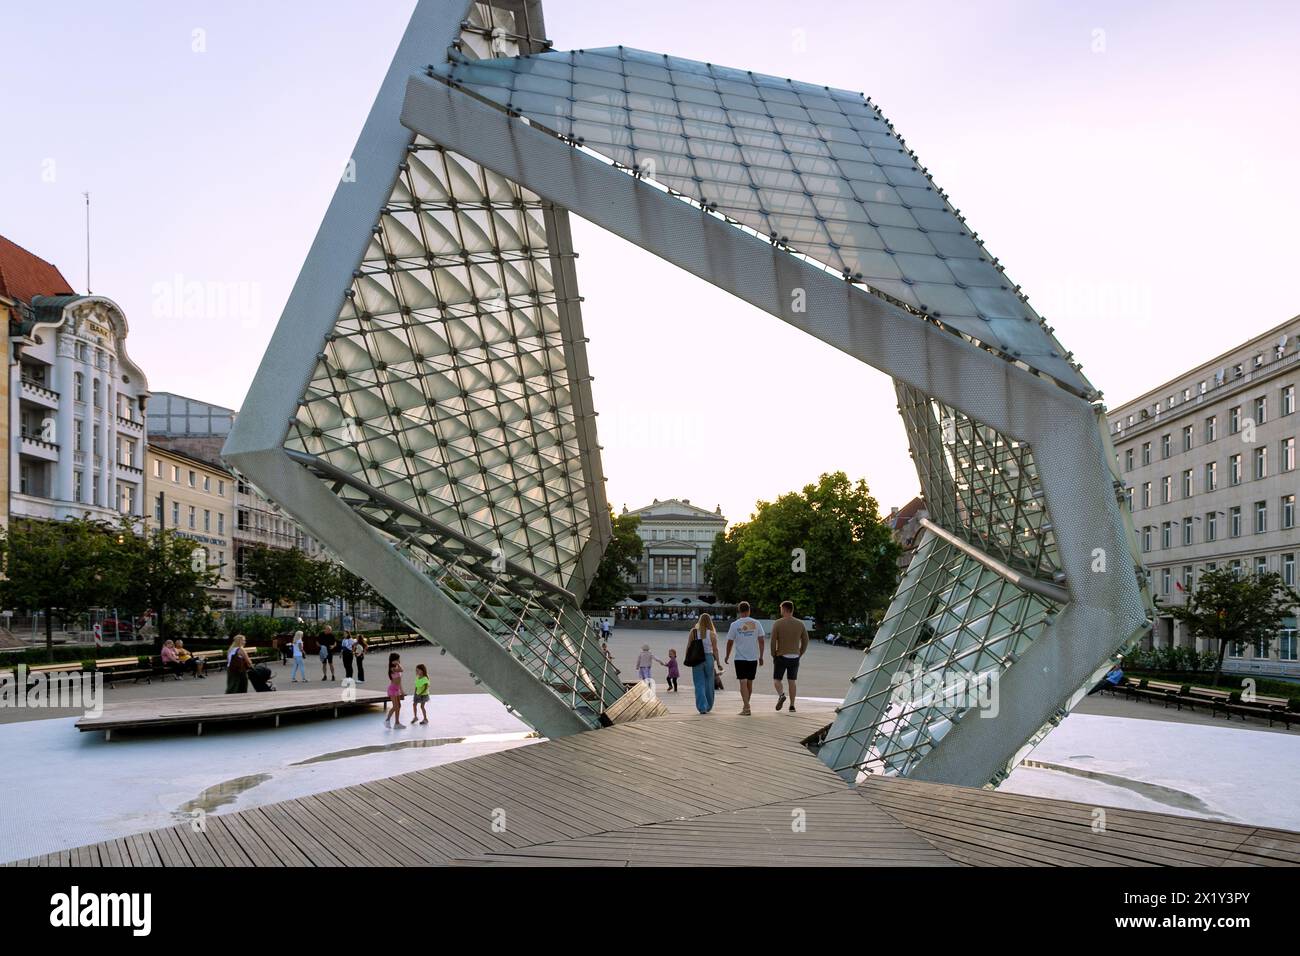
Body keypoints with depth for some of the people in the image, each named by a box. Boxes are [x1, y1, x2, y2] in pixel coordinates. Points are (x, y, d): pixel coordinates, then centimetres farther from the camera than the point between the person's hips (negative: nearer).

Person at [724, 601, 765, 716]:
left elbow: (730, 642, 0)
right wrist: (761, 657, 10)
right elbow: (761, 641, 2)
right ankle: (746, 705, 27)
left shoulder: (735, 624, -4)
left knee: (743, 683, -5)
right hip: (753, 658, 3)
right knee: (749, 683, 14)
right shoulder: (756, 623, 2)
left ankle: (746, 708, -14)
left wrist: (727, 656, 13)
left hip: (740, 658, -3)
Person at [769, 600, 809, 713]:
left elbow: (773, 642, -9)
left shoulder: (778, 624, -8)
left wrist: (774, 656, 2)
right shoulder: (800, 624, 2)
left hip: (781, 656, -3)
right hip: (795, 657, 3)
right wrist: (799, 654, 13)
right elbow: (805, 641, 4)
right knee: (791, 681, 10)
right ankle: (792, 706, 6)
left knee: (776, 679, 9)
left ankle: (781, 695, -18)